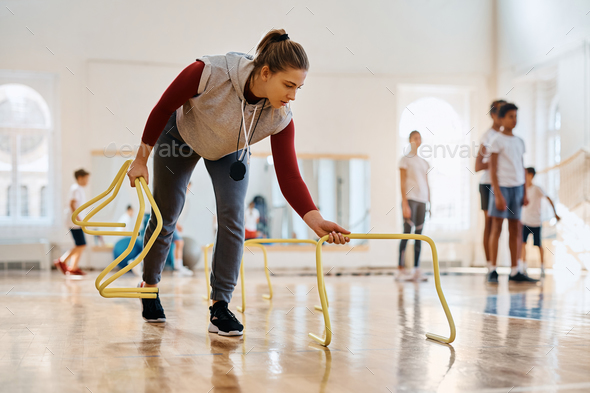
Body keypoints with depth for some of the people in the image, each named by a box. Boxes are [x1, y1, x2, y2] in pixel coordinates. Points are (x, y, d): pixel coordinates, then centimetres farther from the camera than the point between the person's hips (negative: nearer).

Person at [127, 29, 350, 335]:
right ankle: (149, 285, 32)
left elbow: (289, 177, -32)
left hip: (231, 152, 2)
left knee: (232, 219, -14)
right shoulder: (209, 73, -41)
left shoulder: (280, 118, -31)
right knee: (165, 218, 7)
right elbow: (163, 108, -24)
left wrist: (317, 222, -48)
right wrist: (140, 160, -15)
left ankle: (220, 304, -2)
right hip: (181, 135, -2)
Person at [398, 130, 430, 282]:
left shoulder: (424, 162, 19)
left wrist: (429, 203, 12)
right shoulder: (405, 159, 2)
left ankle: (417, 270, 7)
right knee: (407, 234, -9)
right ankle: (402, 270, -9)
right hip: (410, 199, -6)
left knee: (419, 235, 4)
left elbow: (427, 184, 19)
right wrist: (405, 204, -13)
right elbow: (402, 182, -5)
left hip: (422, 201, 6)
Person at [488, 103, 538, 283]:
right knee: (497, 228, -4)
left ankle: (515, 271, 9)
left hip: (517, 187, 6)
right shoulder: (498, 141, -3)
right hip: (502, 186, -6)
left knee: (515, 229, 5)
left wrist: (525, 193, 10)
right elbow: (493, 169, -8)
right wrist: (498, 194, -15)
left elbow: (522, 169, 17)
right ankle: (493, 270, -1)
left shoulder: (519, 142, 15)